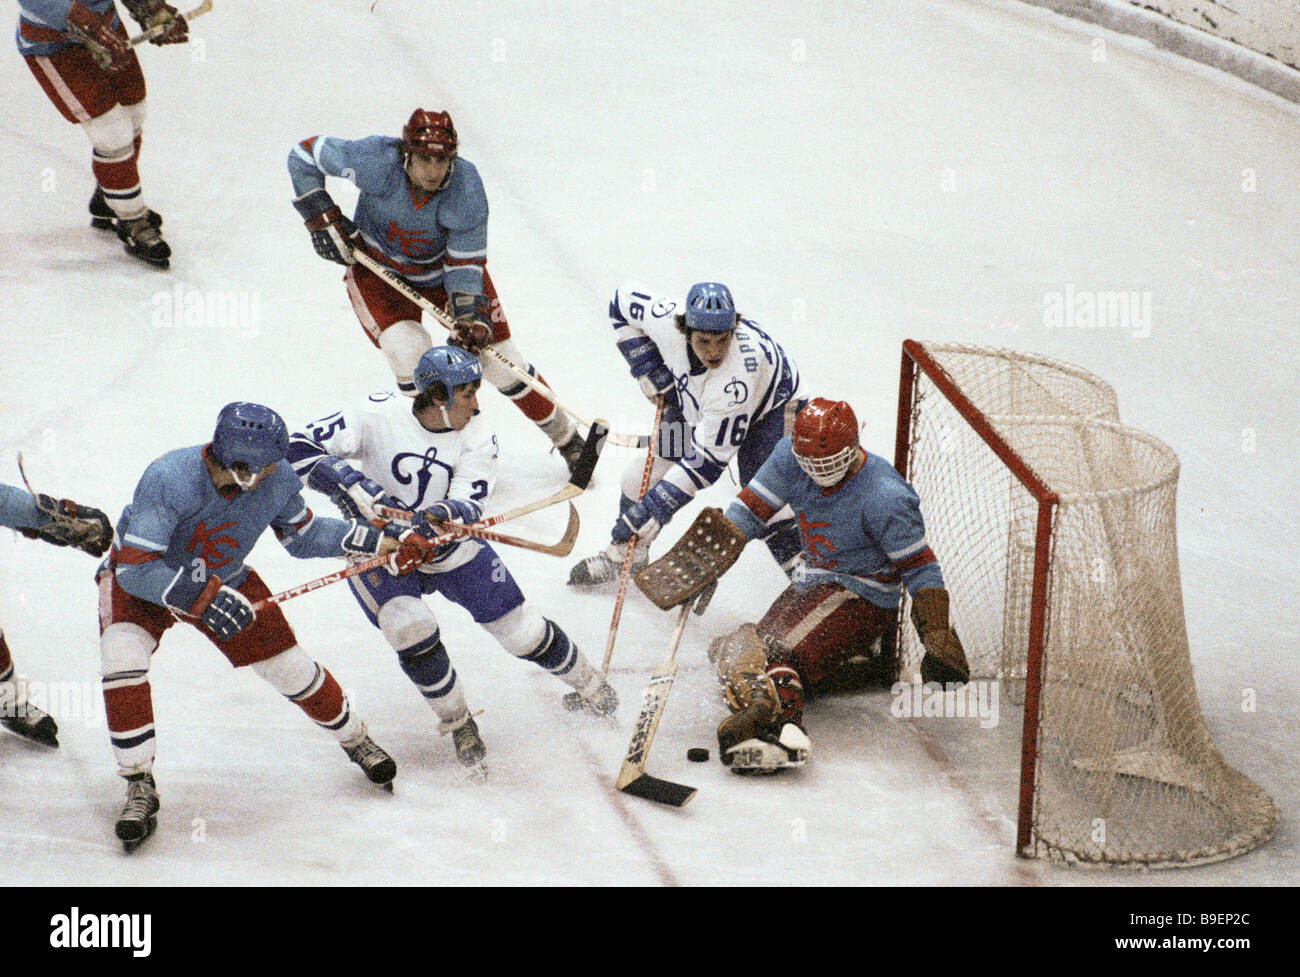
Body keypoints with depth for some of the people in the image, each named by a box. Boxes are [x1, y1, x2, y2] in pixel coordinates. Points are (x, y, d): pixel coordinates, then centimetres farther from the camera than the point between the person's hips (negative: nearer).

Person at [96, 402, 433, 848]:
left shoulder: (277, 481, -21)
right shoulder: (169, 480, -39)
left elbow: (302, 535, -2)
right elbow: (135, 568, -38)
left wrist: (371, 540, -13)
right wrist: (202, 598, -47)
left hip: (224, 579, 4)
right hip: (140, 580, -4)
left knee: (289, 666, 3)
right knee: (122, 657, -29)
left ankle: (354, 739, 31)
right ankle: (140, 787, -15)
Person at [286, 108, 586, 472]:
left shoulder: (466, 187, -29)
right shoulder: (376, 161, -32)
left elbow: (465, 265, -20)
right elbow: (304, 155, -16)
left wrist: (471, 316, -34)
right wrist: (323, 217, -19)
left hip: (446, 263, 1)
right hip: (378, 266, -1)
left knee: (498, 358, -1)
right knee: (409, 351, -27)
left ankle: (567, 437, 18)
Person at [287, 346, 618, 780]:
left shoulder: (476, 435, -13)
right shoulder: (379, 415, -22)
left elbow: (469, 507, -21)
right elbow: (301, 448, -21)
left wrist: (441, 515, -44)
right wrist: (354, 487, -32)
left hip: (449, 547, 2)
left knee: (521, 630, 2)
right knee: (410, 626, -26)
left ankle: (587, 684, 31)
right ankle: (458, 725, -2)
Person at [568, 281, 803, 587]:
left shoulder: (740, 376, -44)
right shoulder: (665, 320, -33)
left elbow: (709, 458, -38)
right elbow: (624, 300, -9)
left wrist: (652, 508, -37)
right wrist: (648, 367, -15)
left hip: (772, 405, -5)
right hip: (694, 399, 5)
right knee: (643, 475, 0)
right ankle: (622, 552, 25)